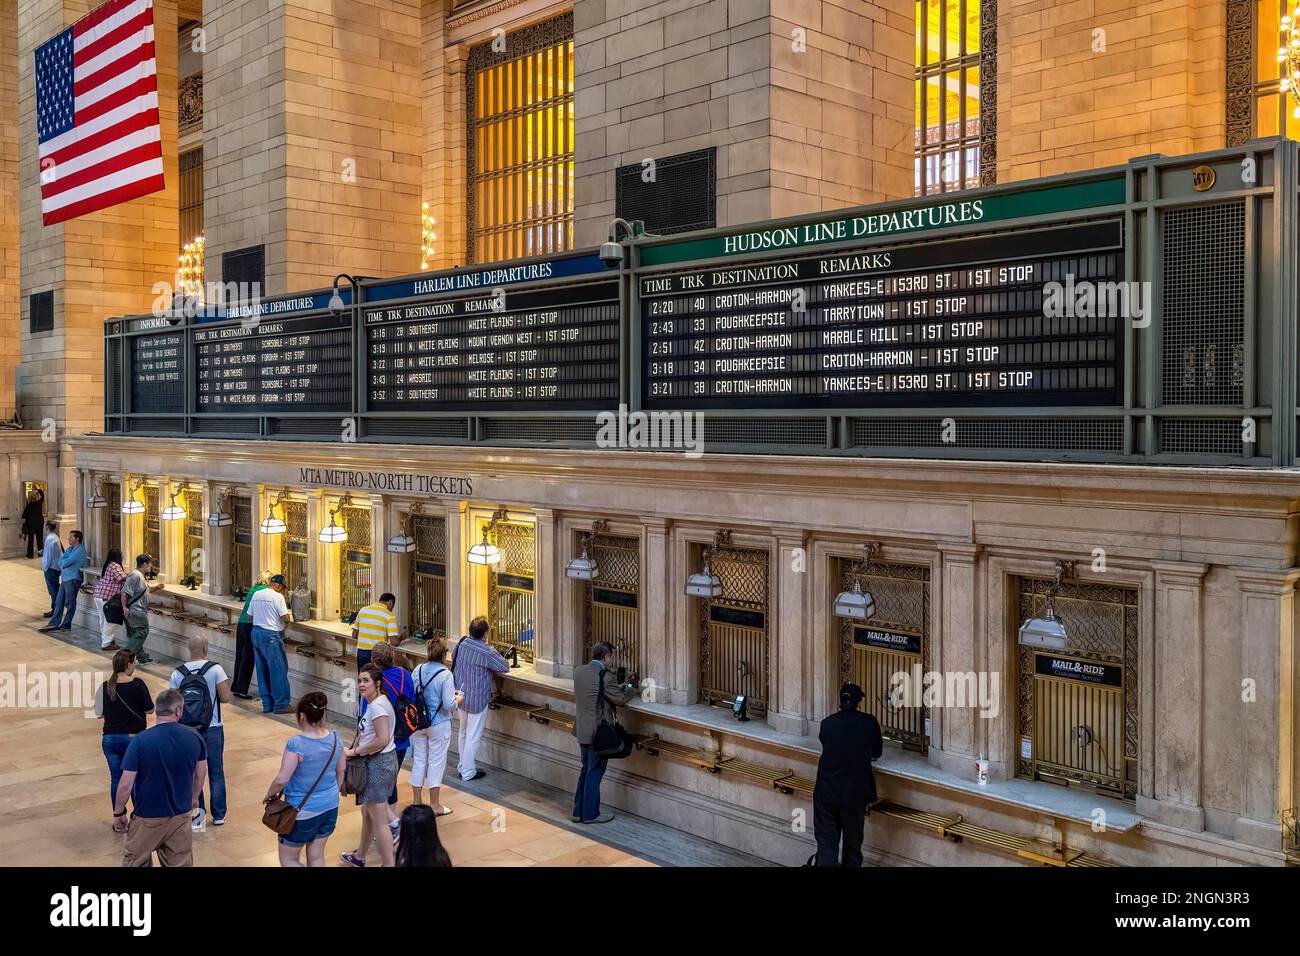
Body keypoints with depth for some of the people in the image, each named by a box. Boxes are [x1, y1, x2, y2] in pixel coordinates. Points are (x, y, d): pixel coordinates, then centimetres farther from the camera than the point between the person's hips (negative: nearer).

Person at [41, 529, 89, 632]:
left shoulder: (80, 550, -13)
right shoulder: (70, 548, 17)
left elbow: (66, 562, -16)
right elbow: (60, 561, 13)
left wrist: (62, 562, 4)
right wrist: (63, 566, -6)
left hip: (72, 580, -9)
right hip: (64, 579, 9)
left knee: (69, 603, -1)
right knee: (59, 602, 9)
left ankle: (66, 625, 6)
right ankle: (54, 624, 11)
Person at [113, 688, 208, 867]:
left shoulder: (140, 741, -20)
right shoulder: (194, 736, -9)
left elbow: (125, 785, -17)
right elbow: (201, 772, 5)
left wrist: (118, 813, -1)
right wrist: (194, 797, 23)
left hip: (148, 818, -3)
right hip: (181, 816, 3)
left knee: (135, 863, 17)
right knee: (180, 863, 16)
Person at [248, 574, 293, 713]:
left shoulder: (256, 595, 9)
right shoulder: (277, 596, -12)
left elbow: (250, 615, 14)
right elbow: (285, 618, -16)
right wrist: (287, 620, 5)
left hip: (256, 632, 8)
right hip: (271, 635, -8)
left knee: (262, 670, 11)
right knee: (278, 669, -1)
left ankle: (267, 704, 16)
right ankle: (280, 704, 0)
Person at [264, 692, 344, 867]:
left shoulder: (296, 744, -24)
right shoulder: (336, 739, -5)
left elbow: (281, 780, -24)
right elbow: (340, 772, 7)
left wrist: (269, 795, -5)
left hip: (303, 811, -6)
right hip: (330, 807, 6)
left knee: (288, 859, 13)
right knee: (316, 857, 19)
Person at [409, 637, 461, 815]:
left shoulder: (417, 670, -4)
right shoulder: (445, 675, -19)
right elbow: (449, 705, -21)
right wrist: (457, 699, 0)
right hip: (439, 725, -5)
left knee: (419, 760, 16)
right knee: (436, 762, 6)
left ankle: (416, 801, 26)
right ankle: (434, 805, 14)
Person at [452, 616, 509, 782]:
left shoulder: (461, 644, -5)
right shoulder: (487, 652, -25)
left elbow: (453, 659, 14)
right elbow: (505, 667, -13)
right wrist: (494, 653, 2)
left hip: (461, 696, 7)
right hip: (478, 699, -7)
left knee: (463, 732, 23)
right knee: (473, 736, 4)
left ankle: (462, 765, 36)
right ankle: (468, 772, 12)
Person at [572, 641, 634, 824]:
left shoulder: (578, 671, 1)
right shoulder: (604, 677, -22)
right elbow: (620, 699, -11)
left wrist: (617, 687, 18)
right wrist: (628, 689, 10)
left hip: (582, 730, 8)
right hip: (598, 732, -8)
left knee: (586, 770, 19)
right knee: (595, 773, 5)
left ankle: (578, 811, 25)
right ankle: (590, 814, 15)